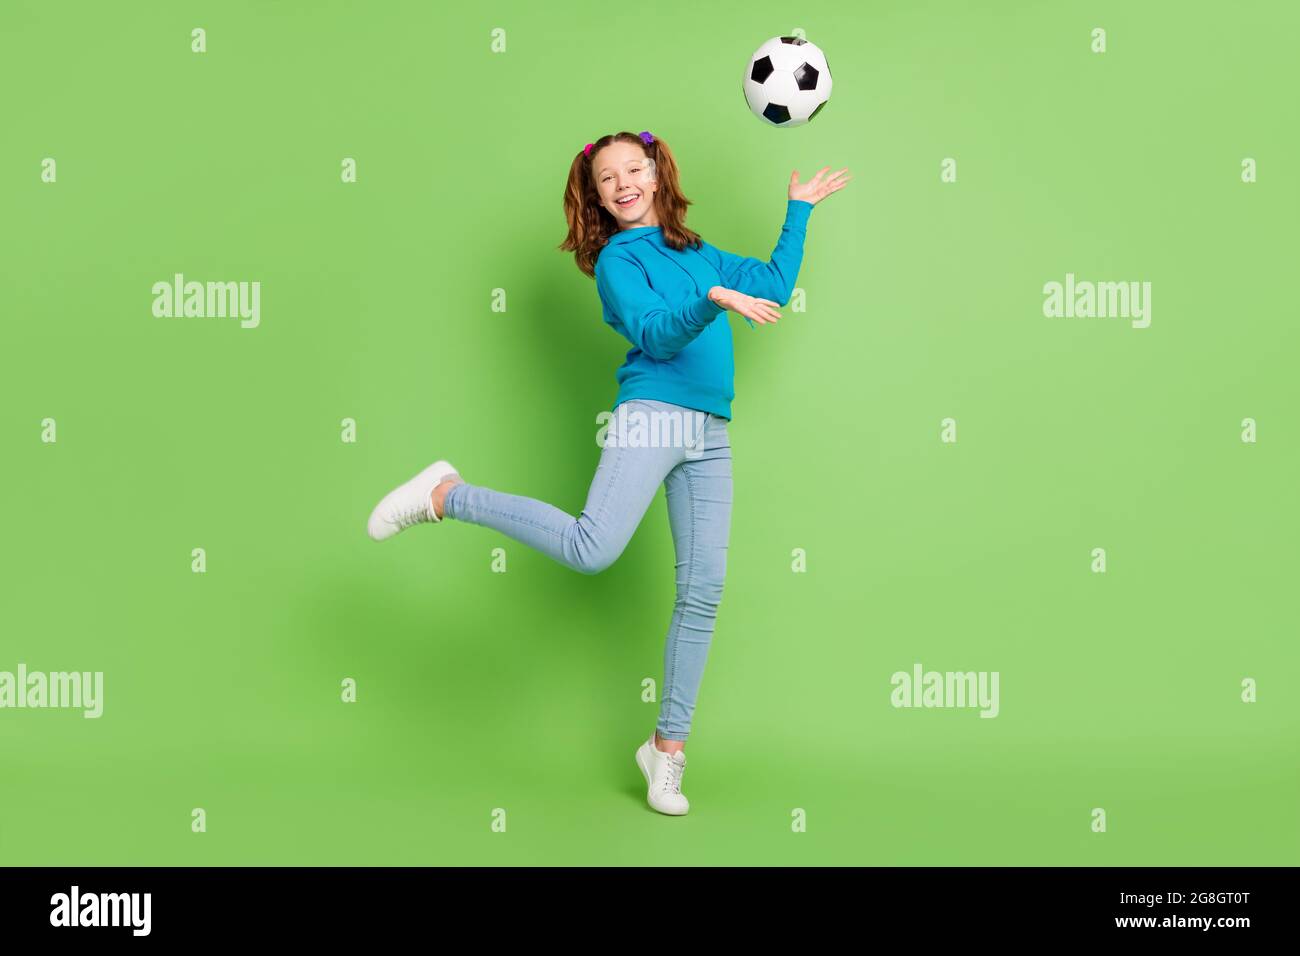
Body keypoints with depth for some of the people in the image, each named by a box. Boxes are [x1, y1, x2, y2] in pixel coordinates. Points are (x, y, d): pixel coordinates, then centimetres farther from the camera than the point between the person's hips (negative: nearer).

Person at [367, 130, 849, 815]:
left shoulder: (697, 253, 23)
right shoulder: (618, 256, 4)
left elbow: (776, 284, 30)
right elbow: (654, 335, -10)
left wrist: (799, 208, 35)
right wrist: (713, 300, -26)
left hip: (711, 436, 6)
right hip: (651, 416, -6)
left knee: (702, 592, 0)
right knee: (590, 548, -26)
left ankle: (667, 747, 9)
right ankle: (446, 495, -7)